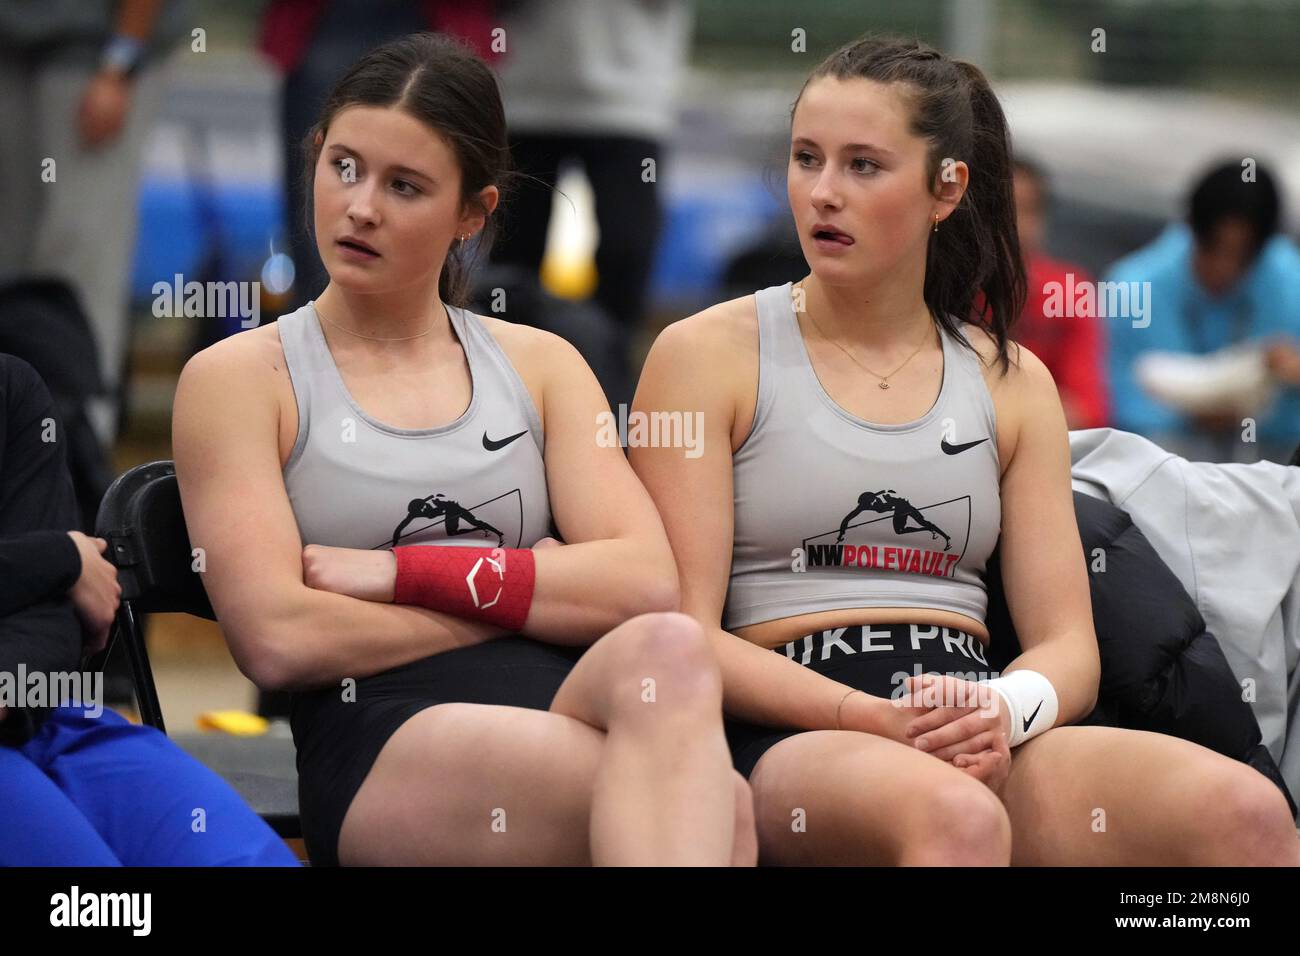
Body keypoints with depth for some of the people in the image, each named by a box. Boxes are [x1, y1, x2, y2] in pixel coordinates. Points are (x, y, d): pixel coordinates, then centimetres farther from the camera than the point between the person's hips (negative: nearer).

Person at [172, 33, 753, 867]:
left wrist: (403, 573, -2)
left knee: (668, 651, -38)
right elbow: (279, 639, -3)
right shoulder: (238, 380, 12)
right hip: (384, 750, -4)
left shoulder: (541, 366, 22)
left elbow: (646, 583, 6)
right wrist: (541, 594, 3)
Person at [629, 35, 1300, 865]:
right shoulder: (708, 355, 8)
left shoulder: (1012, 383, 19)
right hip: (793, 741, -3)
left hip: (970, 736, 3)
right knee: (957, 816, -40)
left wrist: (1003, 711, -11)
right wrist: (875, 719, -16)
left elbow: (1069, 648, 14)